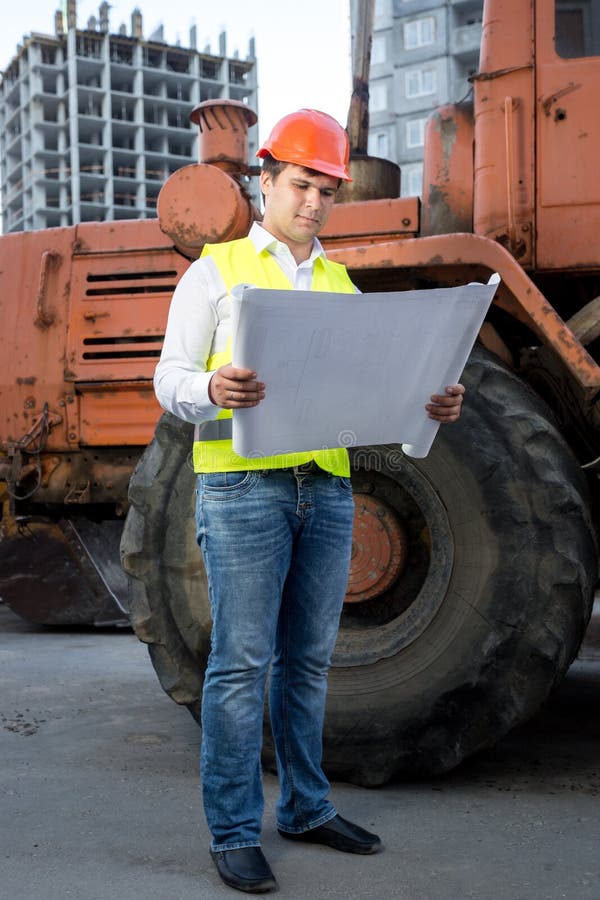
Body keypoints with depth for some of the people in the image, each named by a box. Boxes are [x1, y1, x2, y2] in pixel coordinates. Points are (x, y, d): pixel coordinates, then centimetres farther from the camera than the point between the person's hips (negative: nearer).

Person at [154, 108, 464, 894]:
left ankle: (306, 807, 26)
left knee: (309, 658, 12)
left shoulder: (341, 285, 17)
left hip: (327, 487, 5)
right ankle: (234, 831, 8)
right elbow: (171, 380, -3)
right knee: (243, 661, -3)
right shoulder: (216, 271, 3)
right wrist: (213, 389, -26)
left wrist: (430, 405, -5)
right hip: (243, 485, -5)